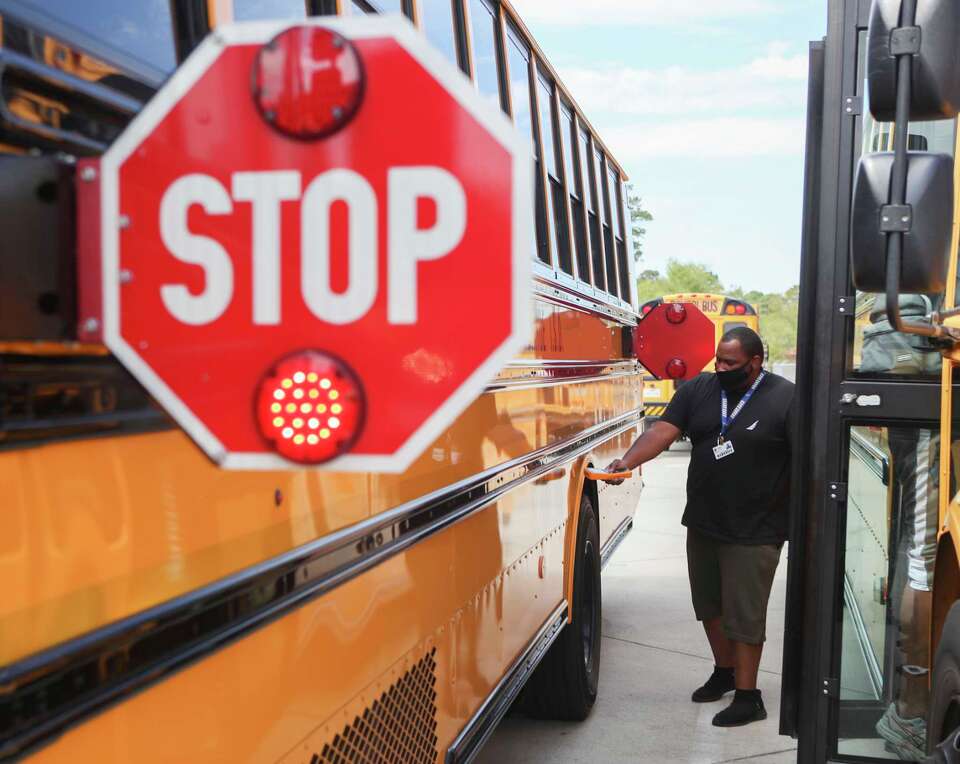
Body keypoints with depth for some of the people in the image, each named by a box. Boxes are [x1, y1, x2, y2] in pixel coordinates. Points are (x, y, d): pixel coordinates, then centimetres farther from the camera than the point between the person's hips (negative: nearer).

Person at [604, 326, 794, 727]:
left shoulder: (785, 399, -11)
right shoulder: (697, 390, 2)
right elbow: (663, 431, -8)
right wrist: (627, 462, -24)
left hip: (754, 532, -5)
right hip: (702, 524, 6)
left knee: (743, 614, 0)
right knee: (709, 604, 19)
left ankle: (747, 696, 14)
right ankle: (724, 671, 39)